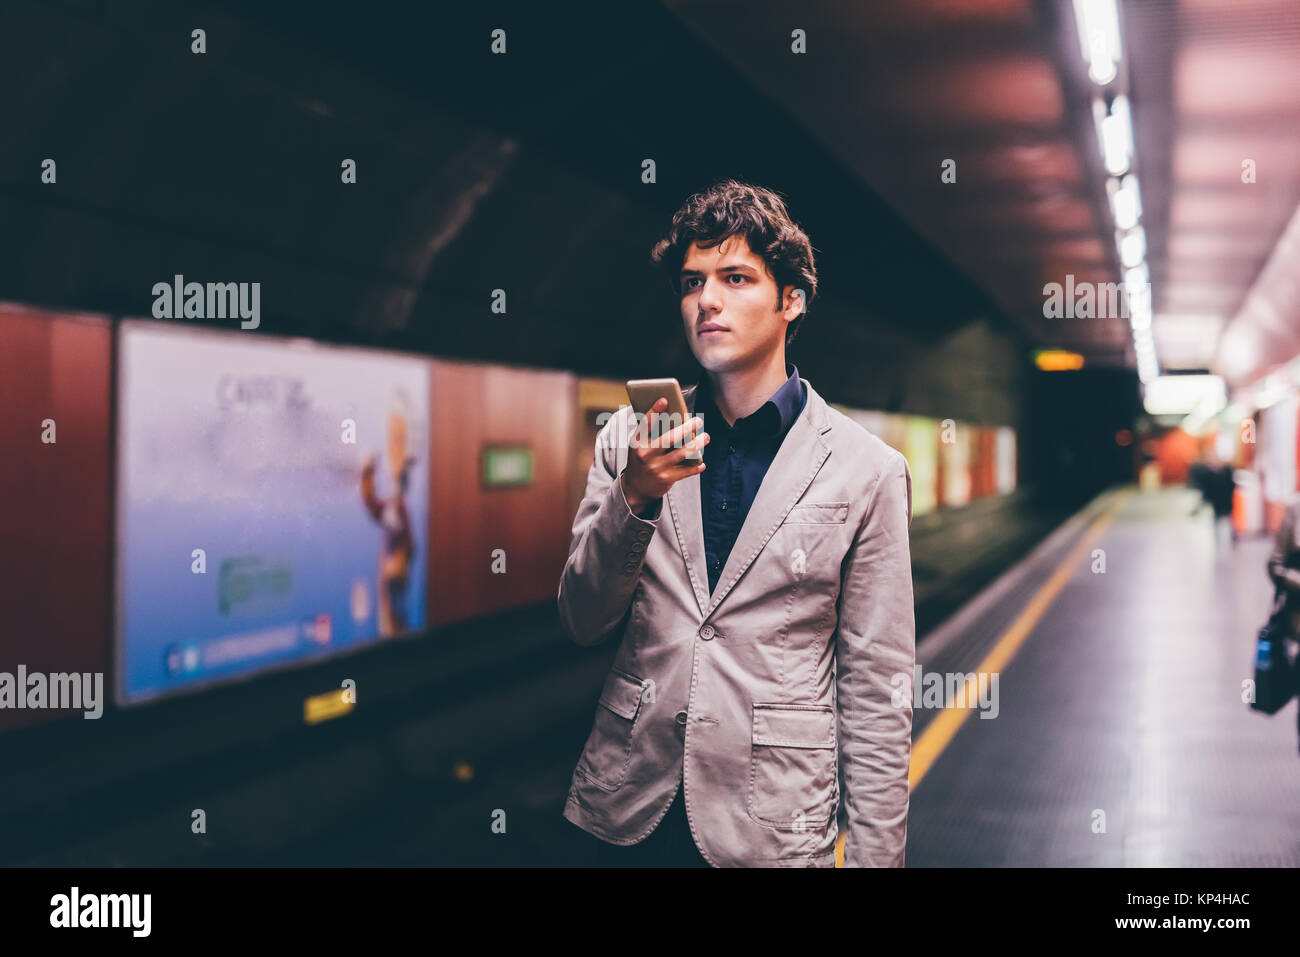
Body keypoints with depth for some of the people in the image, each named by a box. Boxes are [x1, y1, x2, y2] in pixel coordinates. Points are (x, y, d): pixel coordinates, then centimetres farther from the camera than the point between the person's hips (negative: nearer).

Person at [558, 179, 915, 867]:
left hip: (770, 828, -2)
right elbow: (582, 623, 1)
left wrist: (872, 857, -7)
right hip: (629, 810, 3)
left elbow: (876, 692, -4)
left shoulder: (867, 471, -5)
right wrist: (634, 497, -15)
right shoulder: (631, 438, 3)